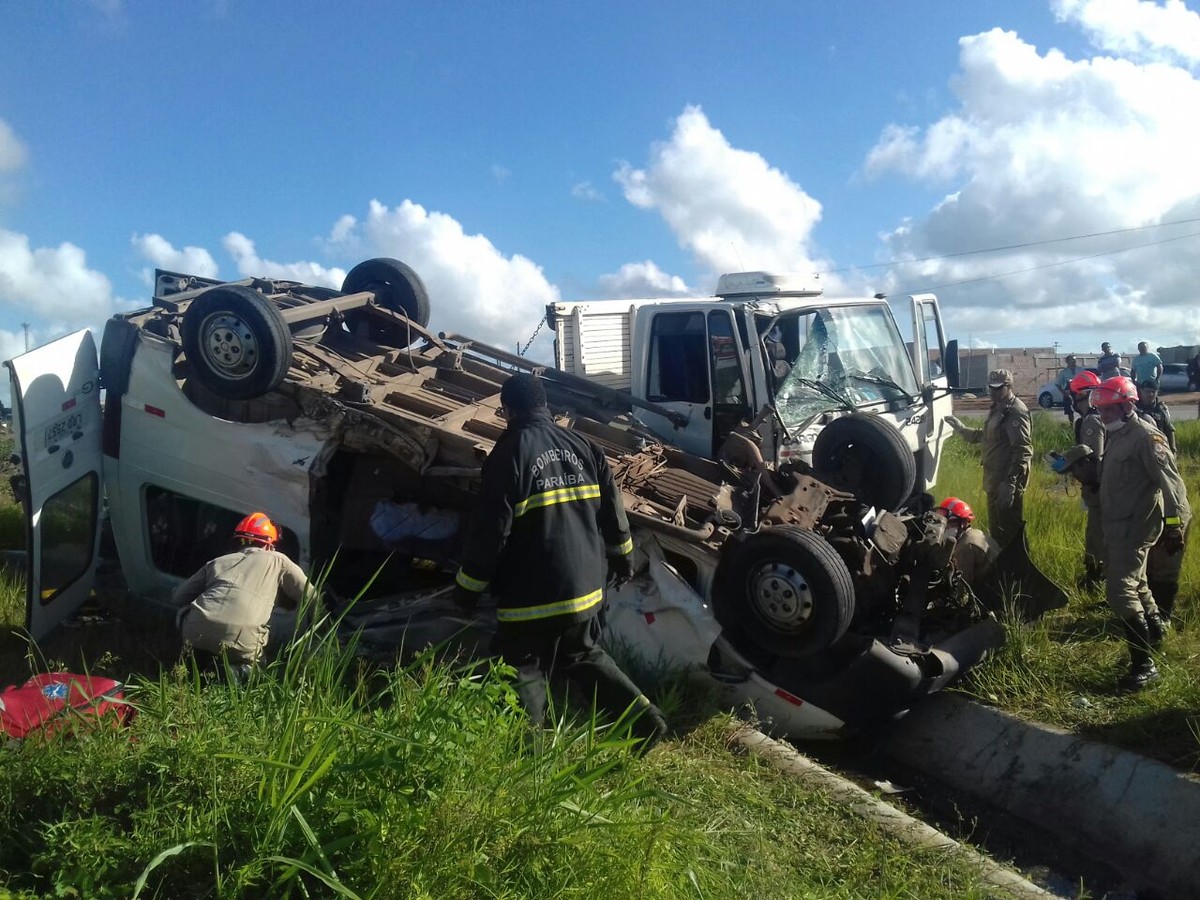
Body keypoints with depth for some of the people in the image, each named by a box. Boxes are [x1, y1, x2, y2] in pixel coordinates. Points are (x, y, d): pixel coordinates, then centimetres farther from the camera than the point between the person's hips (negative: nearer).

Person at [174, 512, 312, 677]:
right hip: (242, 639, -2)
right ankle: (237, 671, -4)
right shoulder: (277, 560, 21)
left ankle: (203, 663, 13)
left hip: (197, 633, 3)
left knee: (185, 611, 34)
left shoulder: (216, 562, 28)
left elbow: (178, 598, 28)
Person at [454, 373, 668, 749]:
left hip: (532, 593, -7)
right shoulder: (581, 445, 5)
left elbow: (490, 528, -14)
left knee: (526, 676, 6)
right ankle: (645, 718, 19)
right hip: (585, 586, 7)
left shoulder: (510, 452, -14)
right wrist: (622, 556, 24)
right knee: (585, 656, 25)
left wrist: (468, 585, -4)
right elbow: (611, 506, 10)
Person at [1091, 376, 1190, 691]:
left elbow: (1170, 480, -23)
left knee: (1120, 592, -14)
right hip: (1116, 524, 10)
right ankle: (1154, 630, 50)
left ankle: (1144, 665, -7)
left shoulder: (1145, 435, -18)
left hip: (1134, 527, -10)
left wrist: (1175, 525, -25)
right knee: (1134, 582, 26)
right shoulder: (1115, 434, 11)